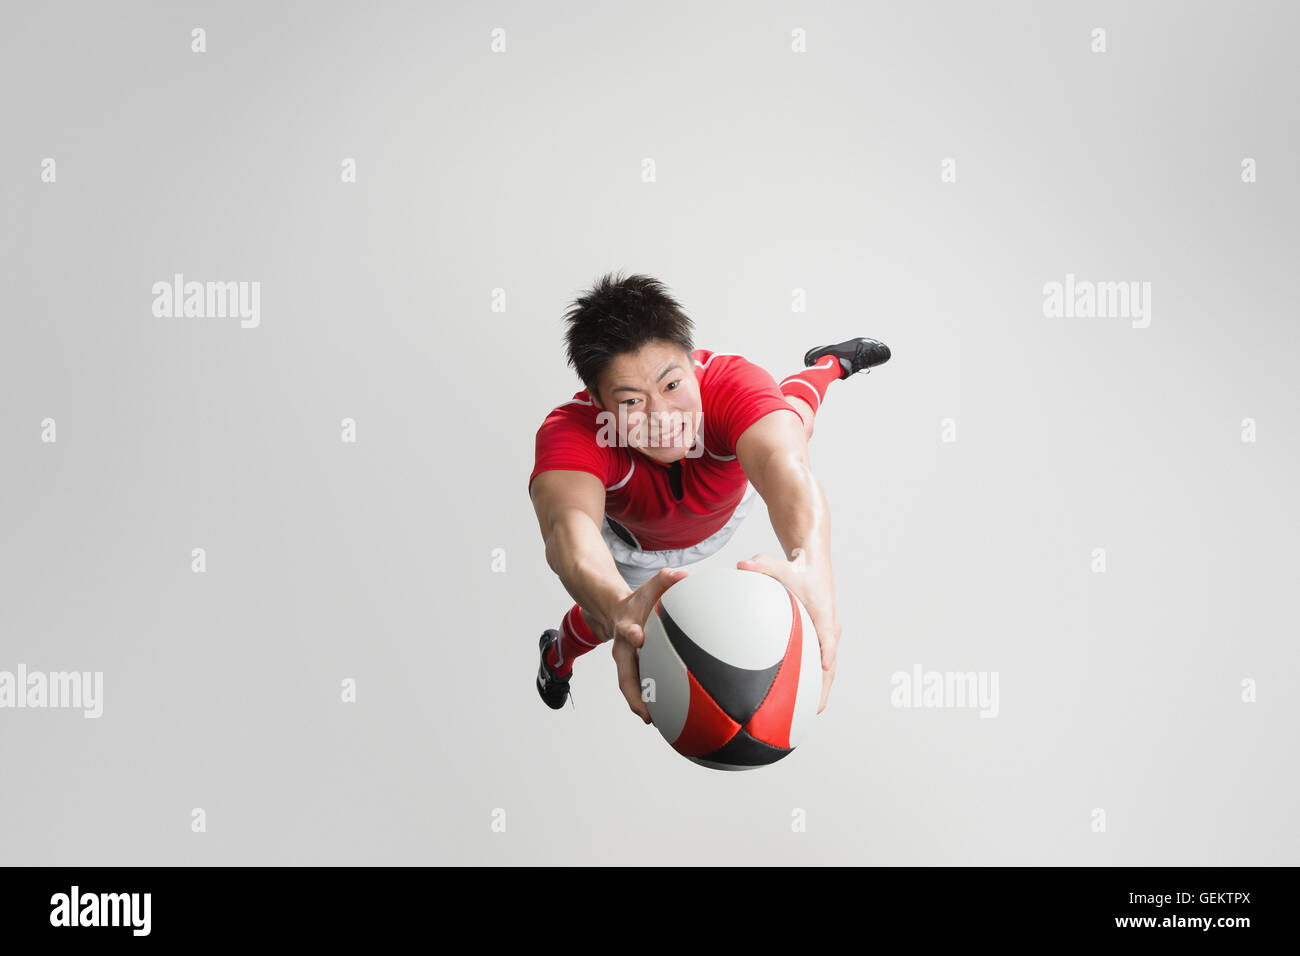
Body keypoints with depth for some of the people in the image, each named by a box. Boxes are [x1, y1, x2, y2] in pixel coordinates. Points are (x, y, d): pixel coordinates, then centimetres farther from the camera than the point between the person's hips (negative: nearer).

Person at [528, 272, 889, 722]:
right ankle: (556, 655, 46)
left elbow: (783, 465, -68)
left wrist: (811, 566, -90)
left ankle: (829, 362, 64)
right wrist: (618, 608, -90)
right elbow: (569, 527, -67)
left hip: (736, 497, 2)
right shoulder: (571, 432, -48)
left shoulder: (732, 383, -49)